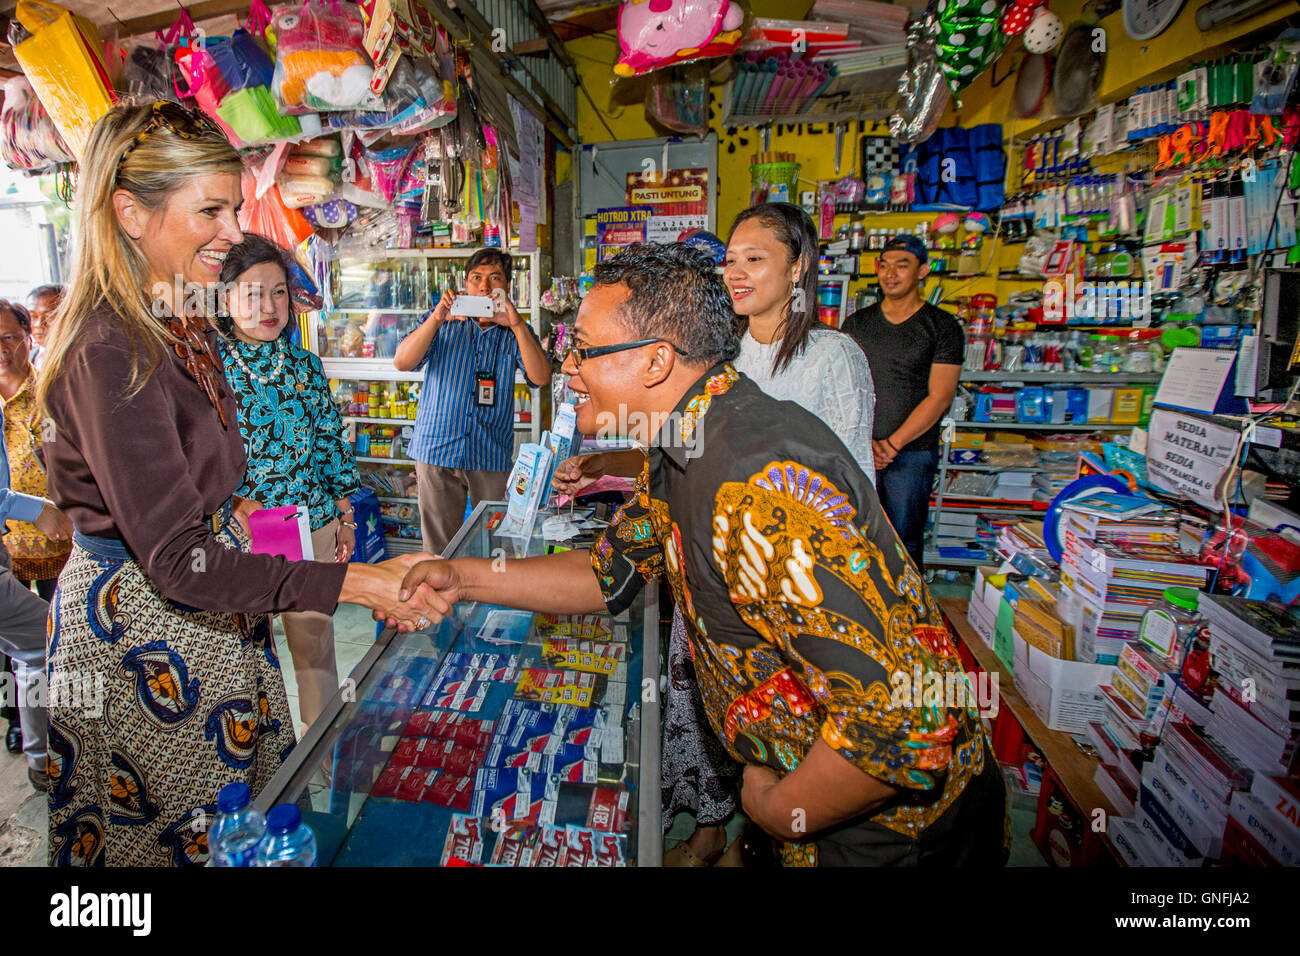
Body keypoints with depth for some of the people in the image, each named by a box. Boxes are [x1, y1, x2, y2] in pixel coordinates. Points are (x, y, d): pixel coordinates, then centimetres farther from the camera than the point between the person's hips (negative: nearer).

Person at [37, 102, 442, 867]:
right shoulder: (110, 354, -25)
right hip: (141, 623, -8)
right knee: (174, 832, 13)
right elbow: (179, 562, -30)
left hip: (213, 611, 8)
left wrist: (231, 506, 4)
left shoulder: (180, 326, 4)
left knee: (250, 804, 21)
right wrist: (359, 583, -34)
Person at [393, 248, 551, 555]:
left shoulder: (516, 332, 7)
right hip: (437, 449, 0)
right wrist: (436, 318, -16)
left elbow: (541, 377, -9)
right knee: (438, 547, 7)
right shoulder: (443, 324, 8)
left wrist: (516, 324, -17)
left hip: (492, 455, 0)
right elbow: (402, 362, -4)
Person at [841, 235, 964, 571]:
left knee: (905, 544, 2)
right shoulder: (857, 323, 10)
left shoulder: (942, 326, 1)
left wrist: (892, 444, -12)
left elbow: (939, 397, -6)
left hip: (913, 453, -2)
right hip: (857, 451, 3)